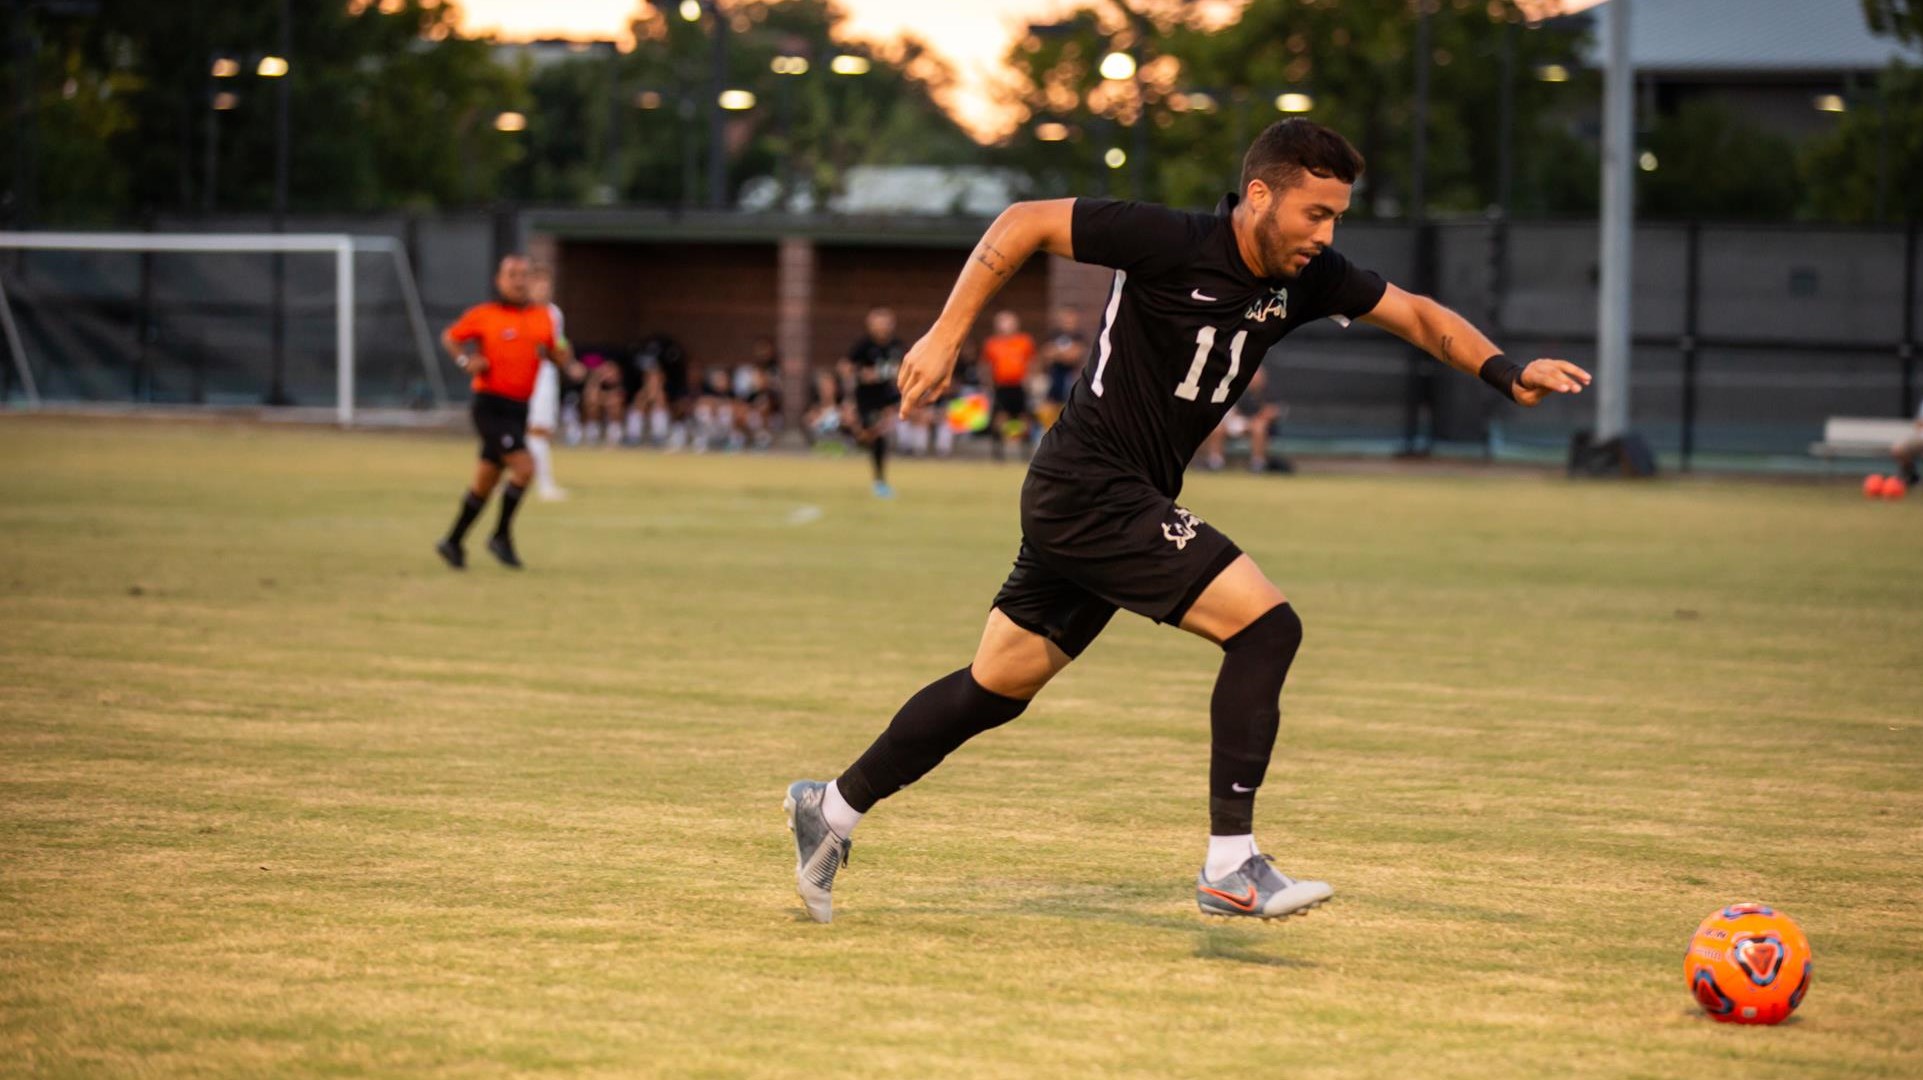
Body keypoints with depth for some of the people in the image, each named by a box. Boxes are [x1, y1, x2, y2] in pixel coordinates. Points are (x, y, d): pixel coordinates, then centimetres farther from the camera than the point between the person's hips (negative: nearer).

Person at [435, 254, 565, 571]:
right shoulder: (484, 315, -3)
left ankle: (453, 542, 27)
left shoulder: (542, 316, 8)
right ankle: (502, 536, -2)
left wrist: (551, 353, -6)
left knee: (484, 482, 12)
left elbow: (556, 354, 17)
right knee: (524, 468, -18)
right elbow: (449, 337, 9)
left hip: (519, 408, 5)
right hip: (490, 405, -5)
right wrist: (466, 360, -8)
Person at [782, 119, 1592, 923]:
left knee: (998, 689, 16)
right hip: (1092, 489, -9)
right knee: (1265, 626, -16)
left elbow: (1417, 314, 11)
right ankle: (1230, 867, -15)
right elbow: (1023, 222, -12)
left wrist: (1504, 372, -5)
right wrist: (946, 336, -13)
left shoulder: (1303, 278, 3)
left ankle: (834, 807, 29)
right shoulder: (1170, 244, -18)